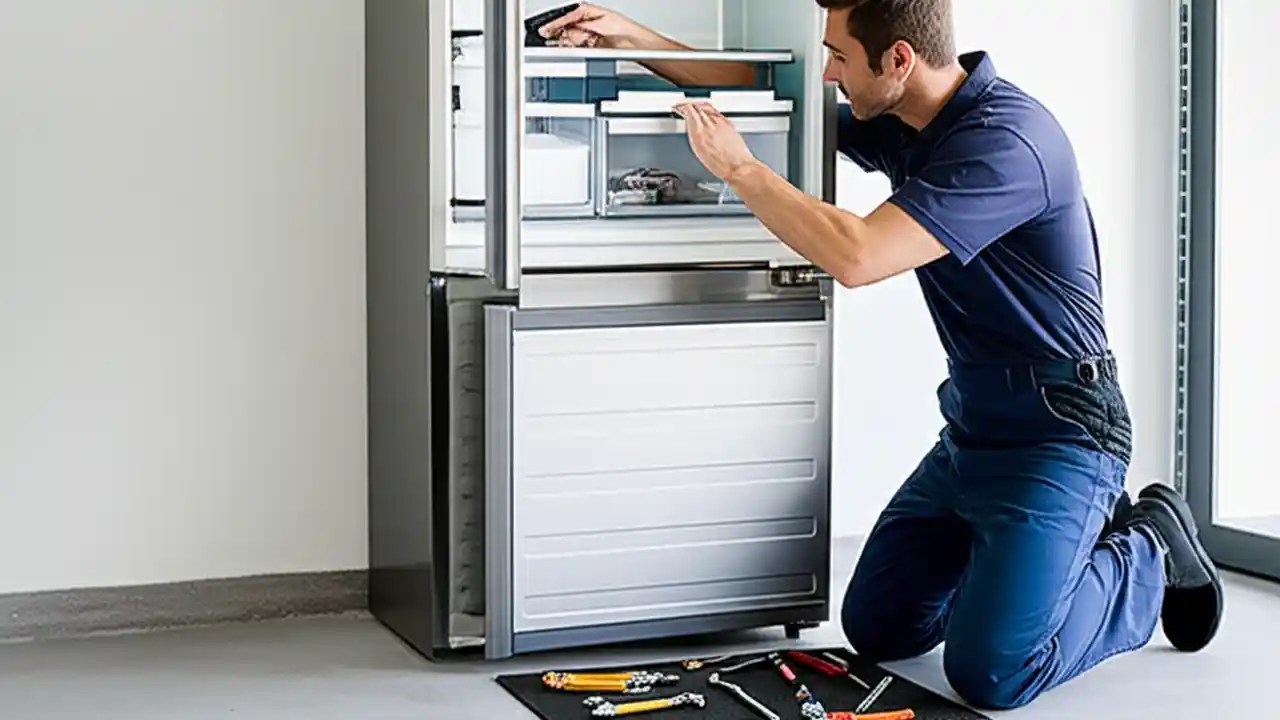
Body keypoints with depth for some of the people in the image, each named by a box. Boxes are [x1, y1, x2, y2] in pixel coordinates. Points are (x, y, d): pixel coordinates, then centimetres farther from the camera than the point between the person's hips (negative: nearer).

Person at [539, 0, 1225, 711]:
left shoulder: (1007, 141, -24)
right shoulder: (901, 124, 5)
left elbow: (855, 257, -32)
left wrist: (738, 167, -21)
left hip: (1056, 433, -9)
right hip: (970, 429, 9)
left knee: (989, 673, -20)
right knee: (877, 628, 10)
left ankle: (1150, 554, 7)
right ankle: (1089, 526, 22)